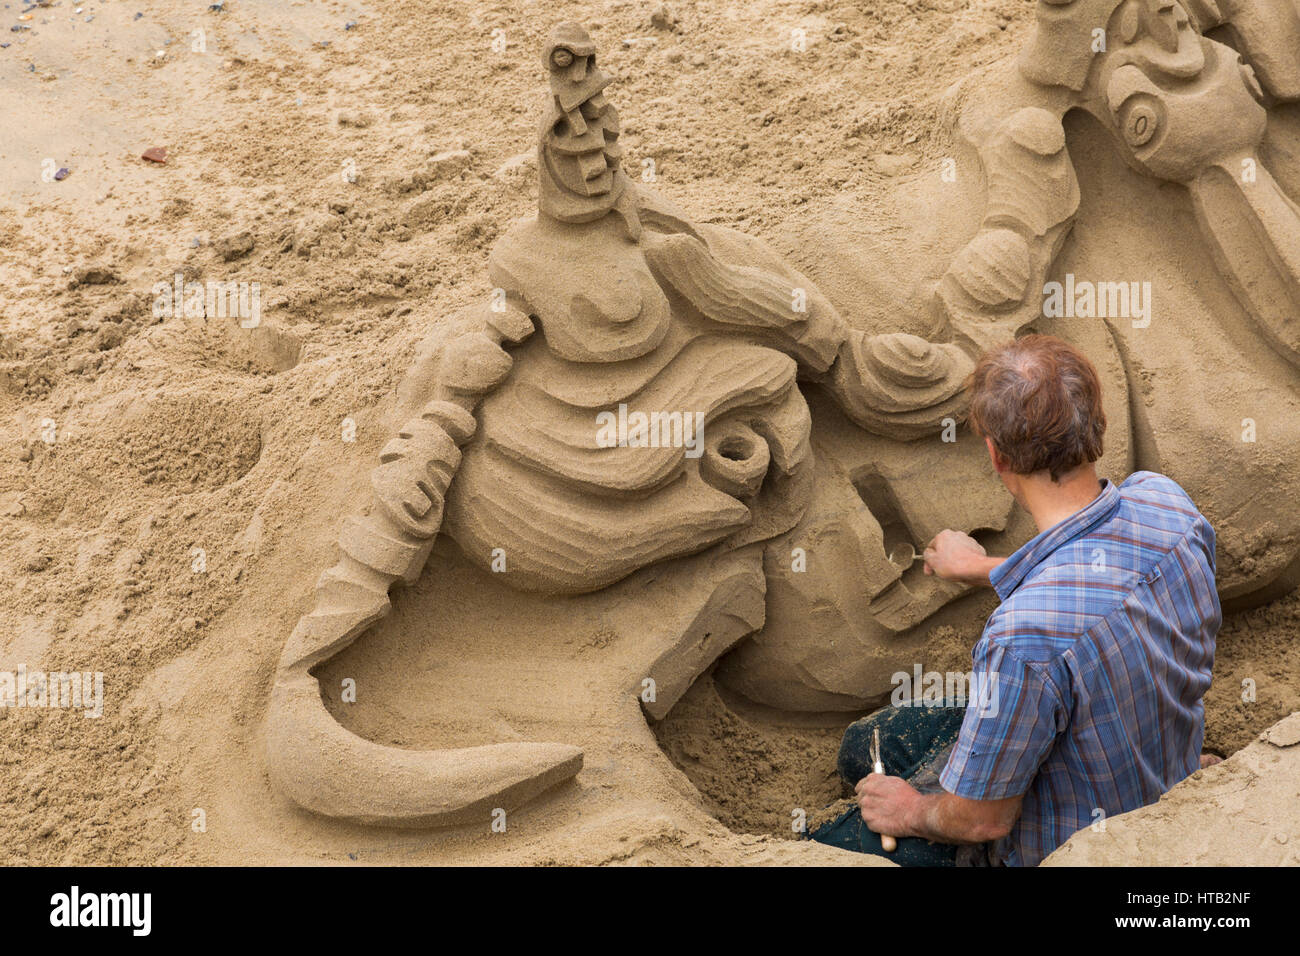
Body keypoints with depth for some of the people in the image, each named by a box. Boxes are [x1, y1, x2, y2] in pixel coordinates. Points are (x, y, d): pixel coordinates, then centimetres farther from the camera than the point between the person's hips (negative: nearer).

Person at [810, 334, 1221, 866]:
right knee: (864, 746, 22)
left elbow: (984, 818, -27)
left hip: (1056, 849, -7)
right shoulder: (1163, 499, -20)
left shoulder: (1026, 636, -43)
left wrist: (914, 811, -4)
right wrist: (985, 569, 22)